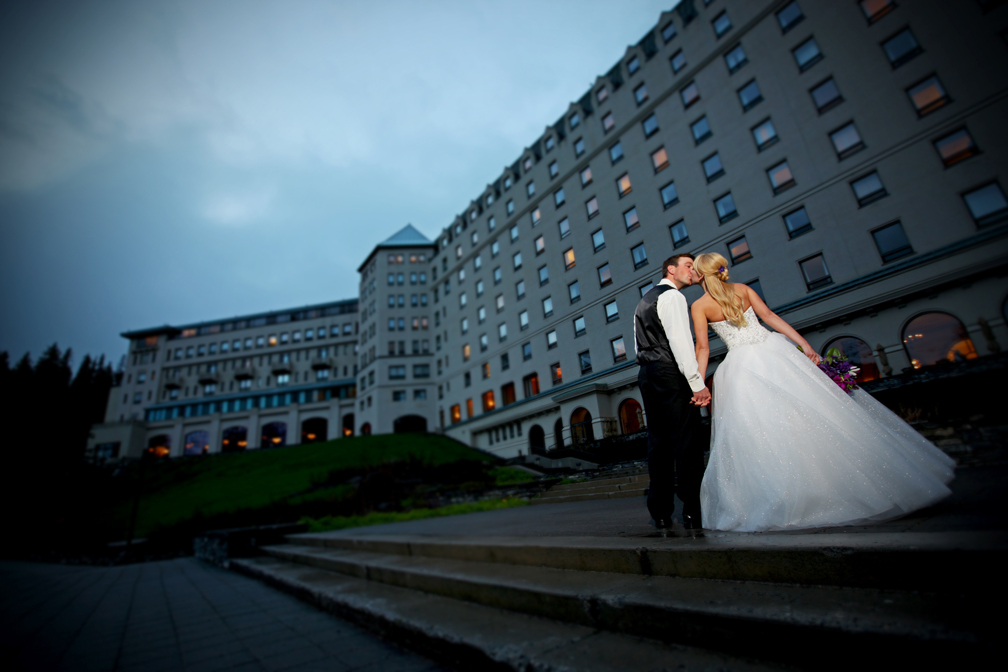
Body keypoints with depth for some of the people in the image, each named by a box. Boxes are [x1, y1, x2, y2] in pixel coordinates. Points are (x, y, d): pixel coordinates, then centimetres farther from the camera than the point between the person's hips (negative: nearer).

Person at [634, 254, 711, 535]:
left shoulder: (644, 301, 24)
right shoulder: (671, 296, -5)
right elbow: (680, 341, -17)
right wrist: (697, 383, -19)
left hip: (646, 375, 9)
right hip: (671, 374, -9)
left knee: (658, 442, 8)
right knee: (687, 441, -7)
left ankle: (661, 513, 13)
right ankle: (693, 514, -6)